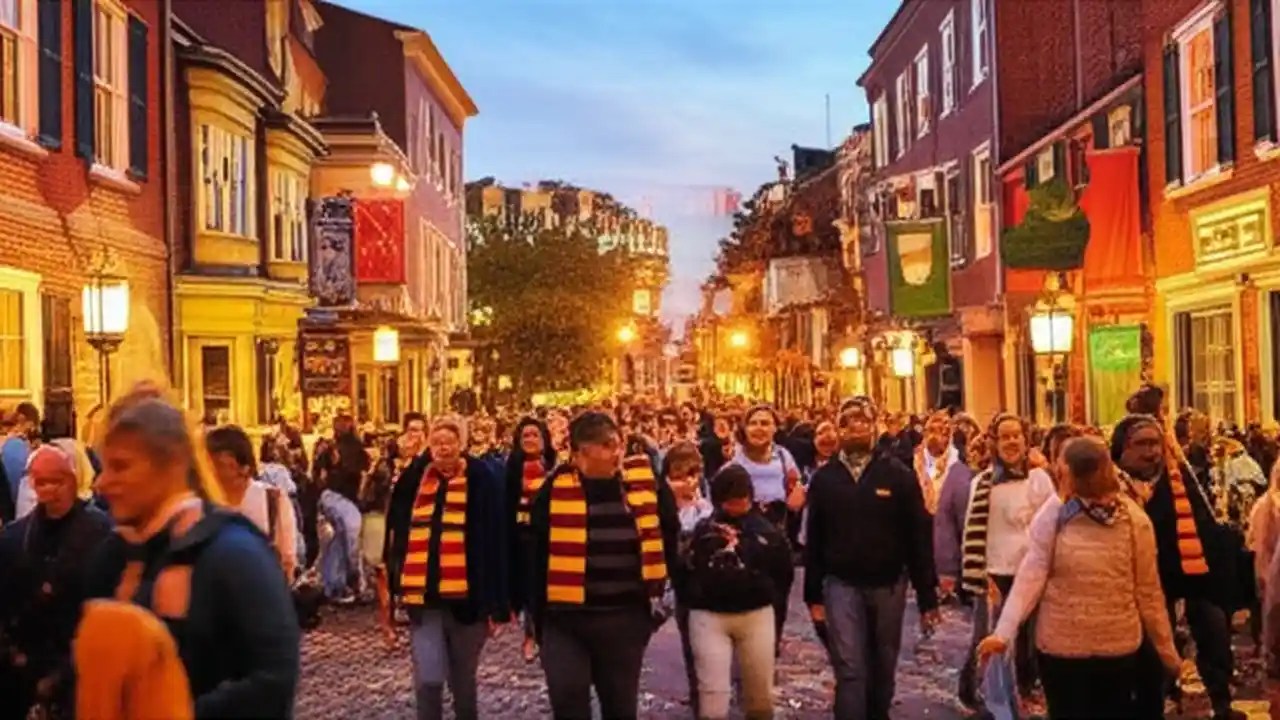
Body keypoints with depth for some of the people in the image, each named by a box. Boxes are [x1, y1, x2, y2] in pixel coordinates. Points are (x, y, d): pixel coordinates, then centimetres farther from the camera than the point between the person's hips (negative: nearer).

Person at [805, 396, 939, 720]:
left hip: (888, 584, 0)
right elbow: (814, 540, 6)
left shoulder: (898, 474, -3)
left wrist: (927, 596, -5)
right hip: (841, 584, 0)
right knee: (850, 670, -5)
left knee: (882, 667, 13)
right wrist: (813, 594, 4)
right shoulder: (824, 478, 2)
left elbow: (920, 536, -3)